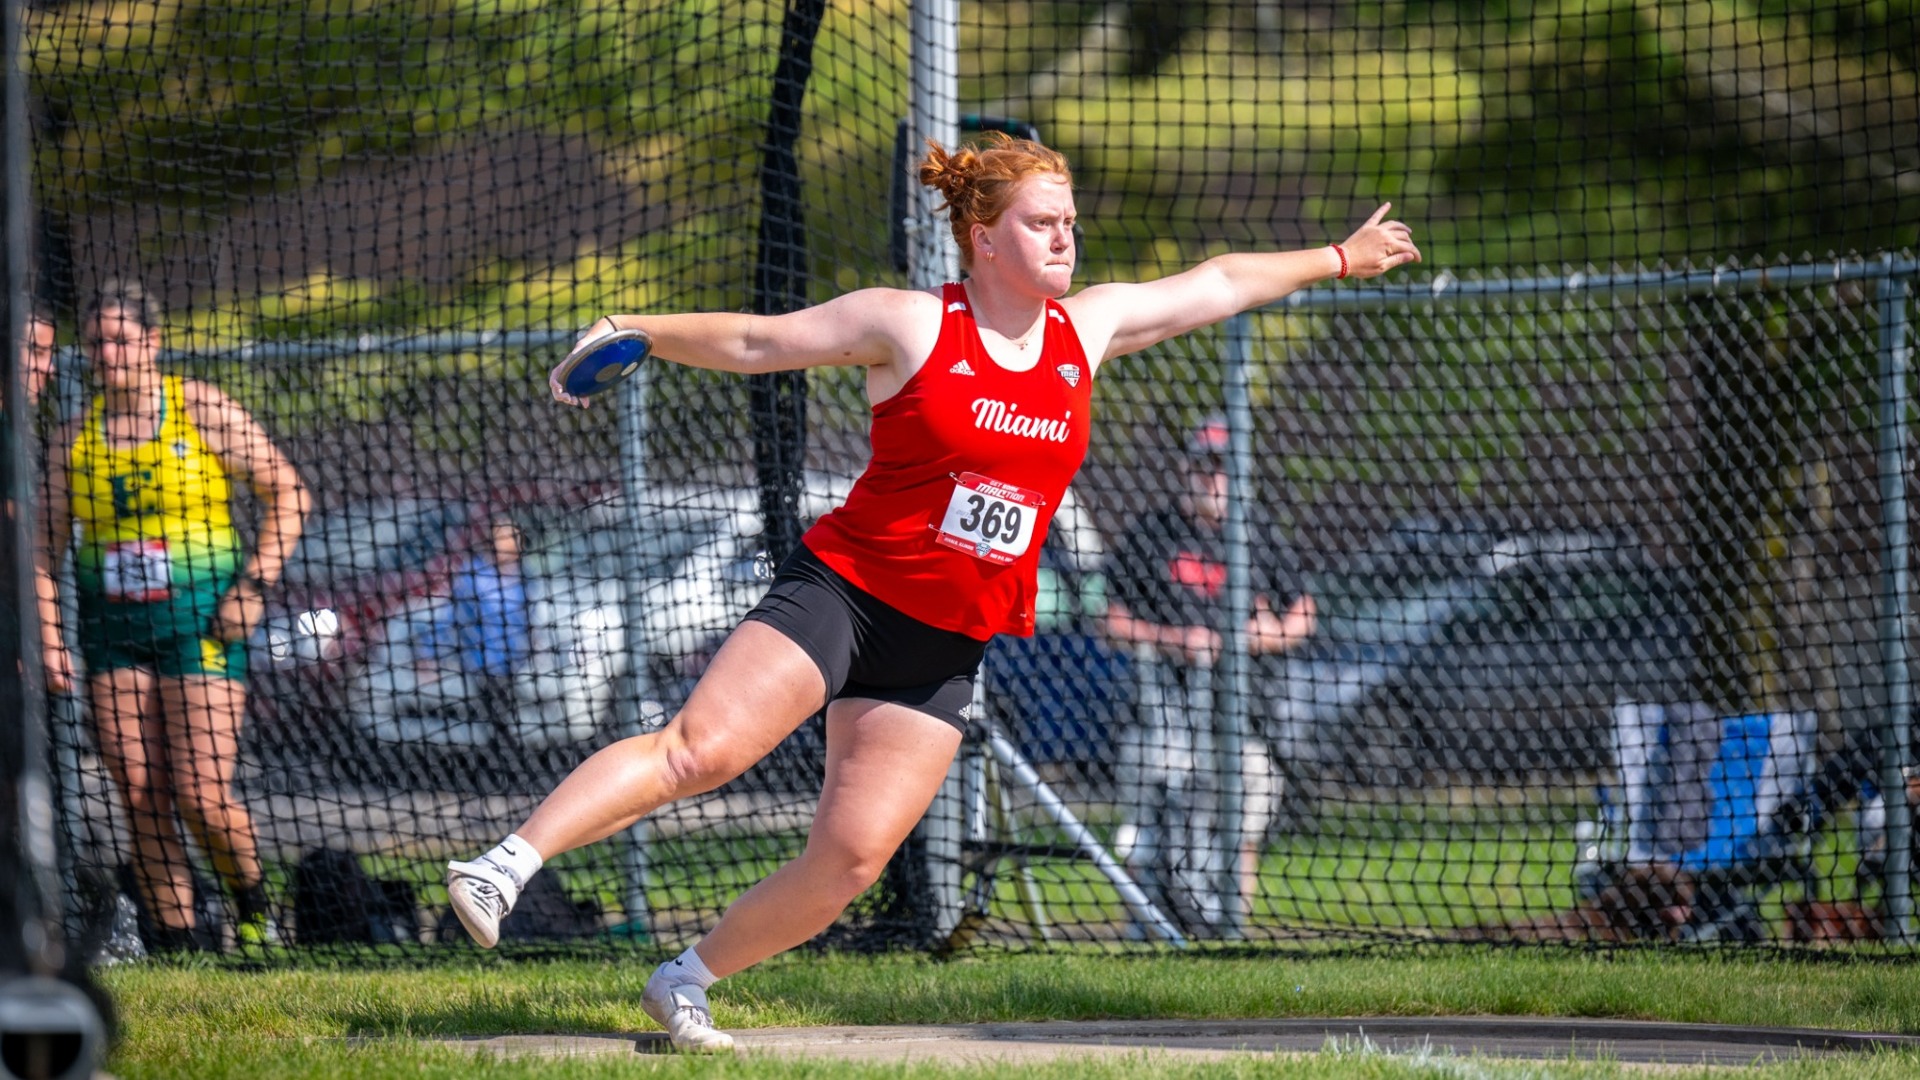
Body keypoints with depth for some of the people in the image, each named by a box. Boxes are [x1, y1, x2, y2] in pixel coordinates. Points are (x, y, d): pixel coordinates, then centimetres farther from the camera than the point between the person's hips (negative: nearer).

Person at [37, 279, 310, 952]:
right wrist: (48, 638, 2)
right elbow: (46, 546, 12)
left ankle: (254, 904, 15)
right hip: (111, 628, 4)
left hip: (199, 619, -4)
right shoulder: (75, 437, 8)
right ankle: (177, 938, 2)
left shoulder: (202, 411, -1)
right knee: (141, 800, -3)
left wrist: (254, 585, -9)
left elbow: (287, 492, 0)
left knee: (201, 799, -11)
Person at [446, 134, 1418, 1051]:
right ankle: (508, 865, -24)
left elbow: (1215, 285, 22)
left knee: (852, 857, -5)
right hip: (844, 592, -5)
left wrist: (1338, 259, 31)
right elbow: (753, 342, -1)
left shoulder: (1087, 329, 8)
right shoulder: (911, 326, -6)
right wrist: (636, 333, -9)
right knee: (703, 748, -23)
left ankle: (689, 981, 11)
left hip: (946, 649, 5)